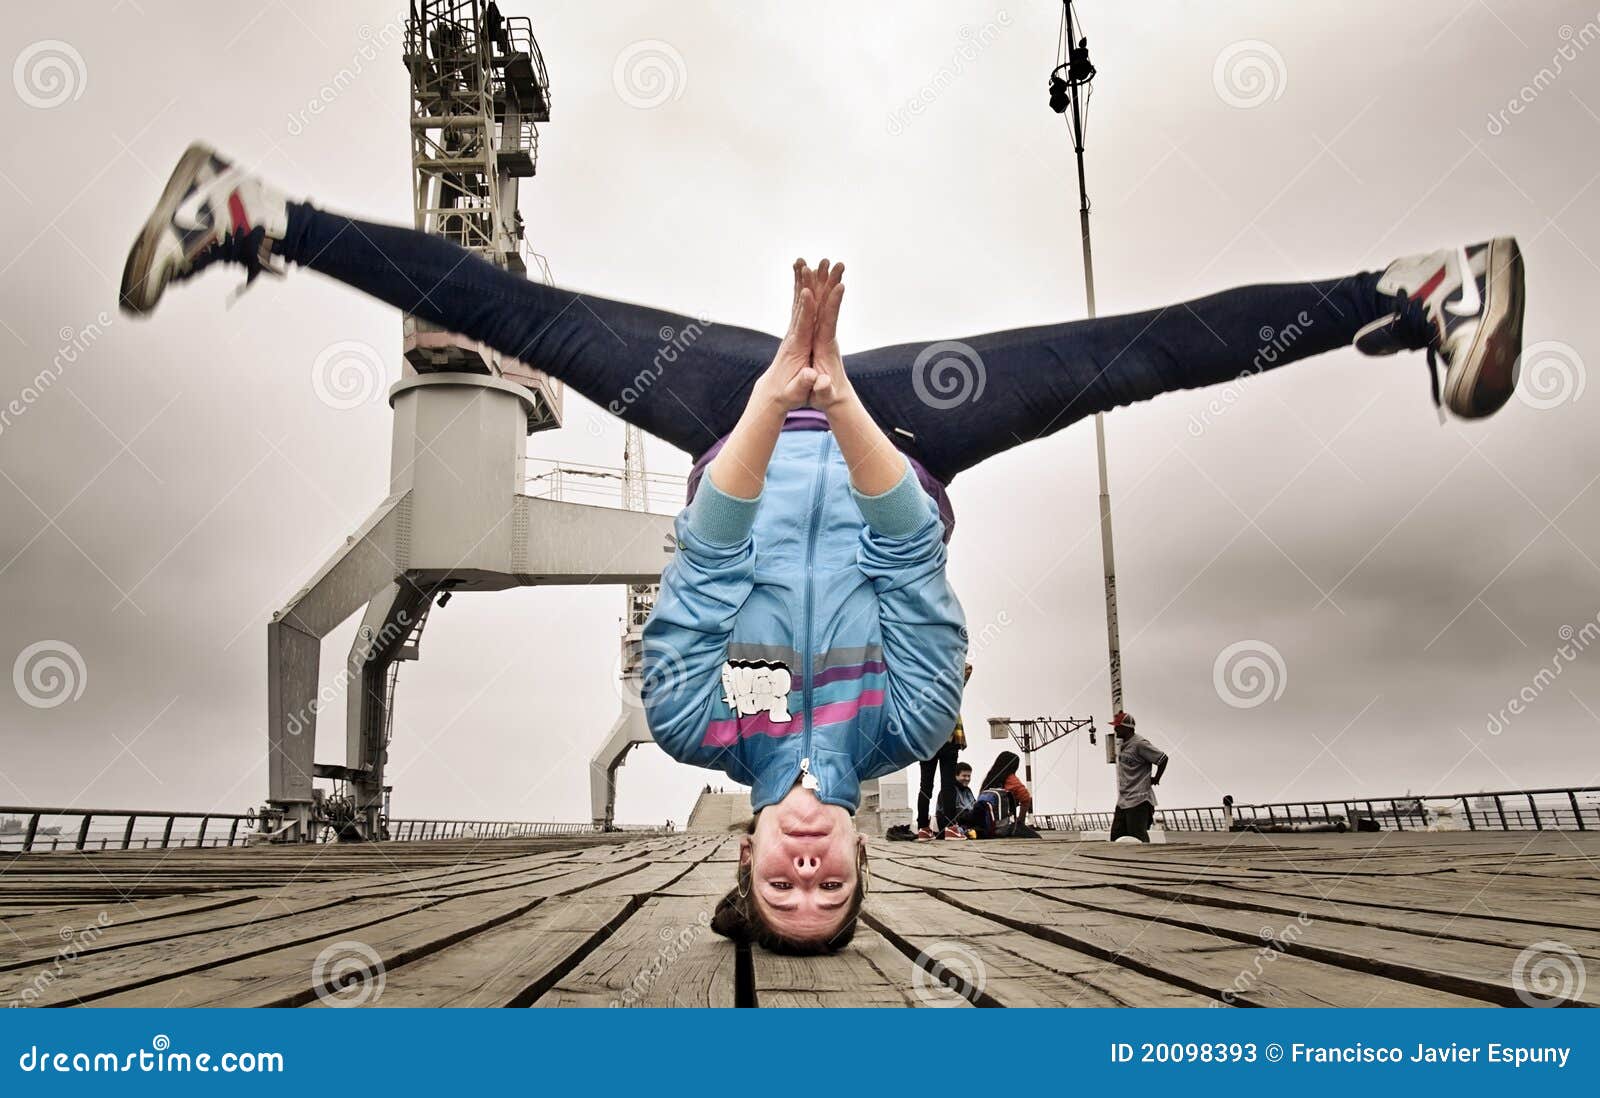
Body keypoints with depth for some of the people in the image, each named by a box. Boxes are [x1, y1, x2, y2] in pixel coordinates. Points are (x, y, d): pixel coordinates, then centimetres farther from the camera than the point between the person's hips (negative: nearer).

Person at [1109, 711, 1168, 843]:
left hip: (1138, 801, -9)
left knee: (1139, 839, -9)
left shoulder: (1139, 744, -15)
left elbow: (1163, 758, -15)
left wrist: (1155, 779, -7)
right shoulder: (1121, 744, 12)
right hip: (1122, 801, 9)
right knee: (1116, 837, 8)